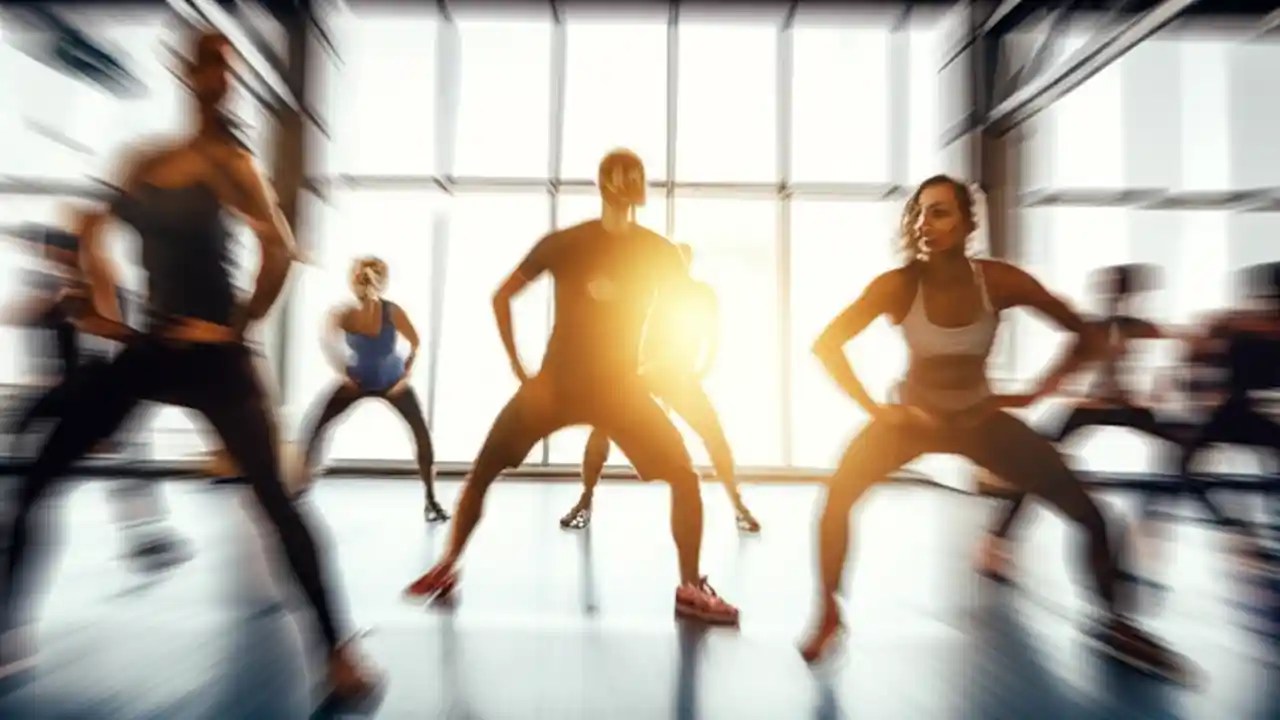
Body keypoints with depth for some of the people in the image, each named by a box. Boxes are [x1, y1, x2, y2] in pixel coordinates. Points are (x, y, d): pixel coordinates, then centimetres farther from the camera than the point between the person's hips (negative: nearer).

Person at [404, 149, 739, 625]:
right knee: (481, 471, 0)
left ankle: (689, 589, 10)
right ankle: (447, 568, 25)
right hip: (555, 381, 0)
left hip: (620, 386, 1)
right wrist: (519, 369, -3)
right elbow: (502, 297, 2)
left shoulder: (657, 252, -2)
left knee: (684, 476, -10)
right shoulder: (563, 242, -6)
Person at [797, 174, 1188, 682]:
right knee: (838, 495, -20)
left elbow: (1084, 335, -4)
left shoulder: (999, 281, -18)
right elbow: (827, 344, -21)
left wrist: (1037, 394, -11)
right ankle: (829, 615, 0)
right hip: (913, 415, -1)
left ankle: (1113, 621, 29)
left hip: (979, 416, 2)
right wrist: (874, 408, -21)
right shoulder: (896, 286, -23)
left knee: (1083, 508, -1)